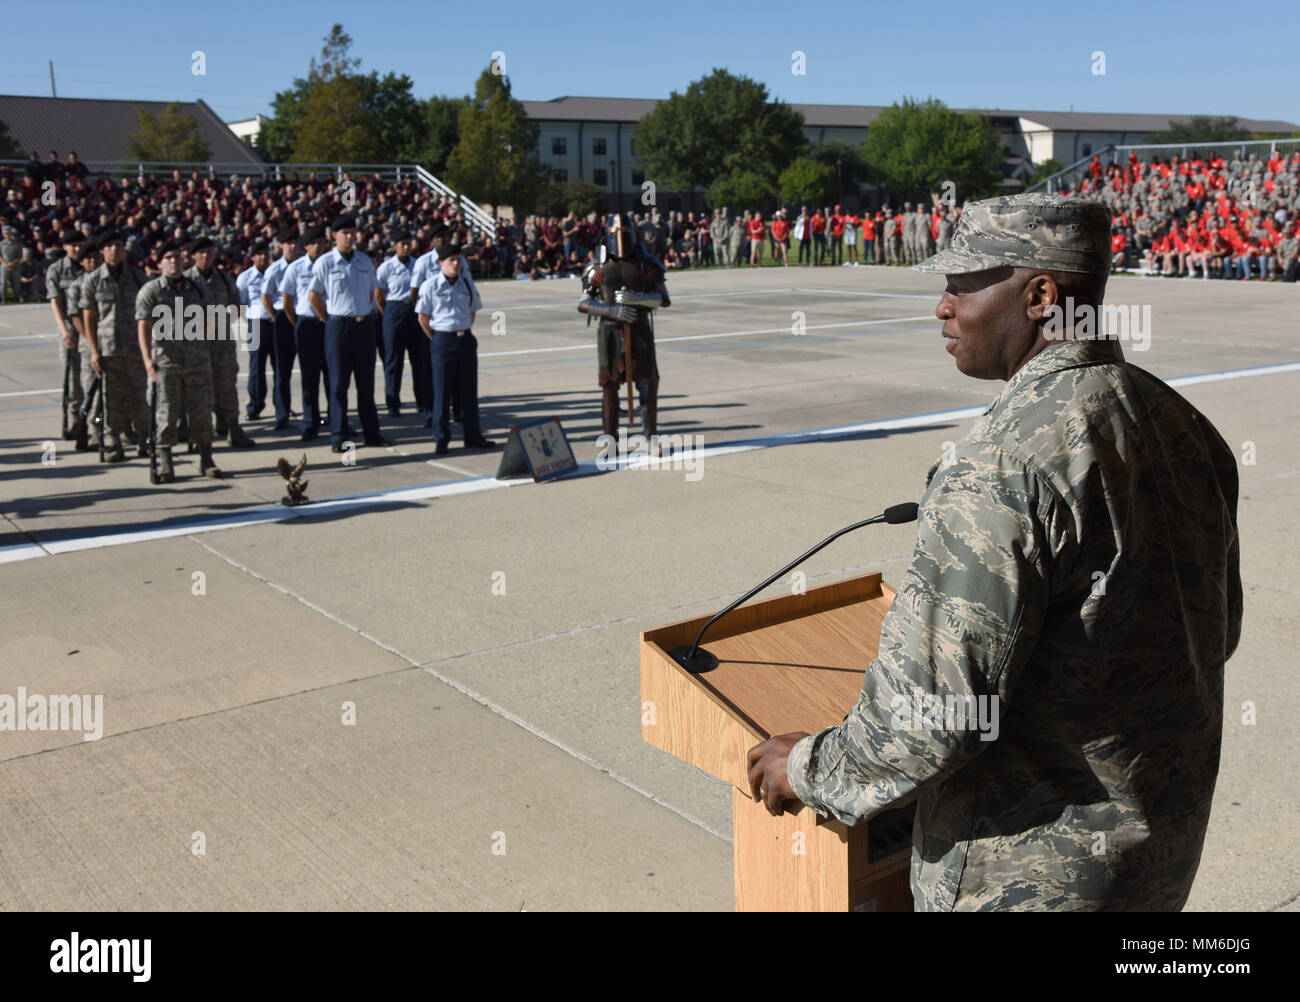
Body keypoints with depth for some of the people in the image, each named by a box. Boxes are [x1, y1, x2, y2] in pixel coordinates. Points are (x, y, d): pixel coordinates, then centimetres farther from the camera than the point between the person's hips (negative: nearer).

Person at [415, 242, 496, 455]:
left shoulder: (467, 284, 6)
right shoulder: (430, 285, -6)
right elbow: (423, 318, -2)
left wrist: (465, 333, 9)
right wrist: (437, 341, -3)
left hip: (466, 339, 4)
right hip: (442, 340, -4)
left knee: (469, 390, 9)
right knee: (441, 392, 0)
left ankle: (472, 436, 18)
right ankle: (441, 439, 9)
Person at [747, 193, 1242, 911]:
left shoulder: (1005, 462, -27)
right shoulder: (1185, 425, 0)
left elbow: (934, 713, -28)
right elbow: (1217, 633, 13)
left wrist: (812, 770, -10)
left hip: (1030, 869, -8)